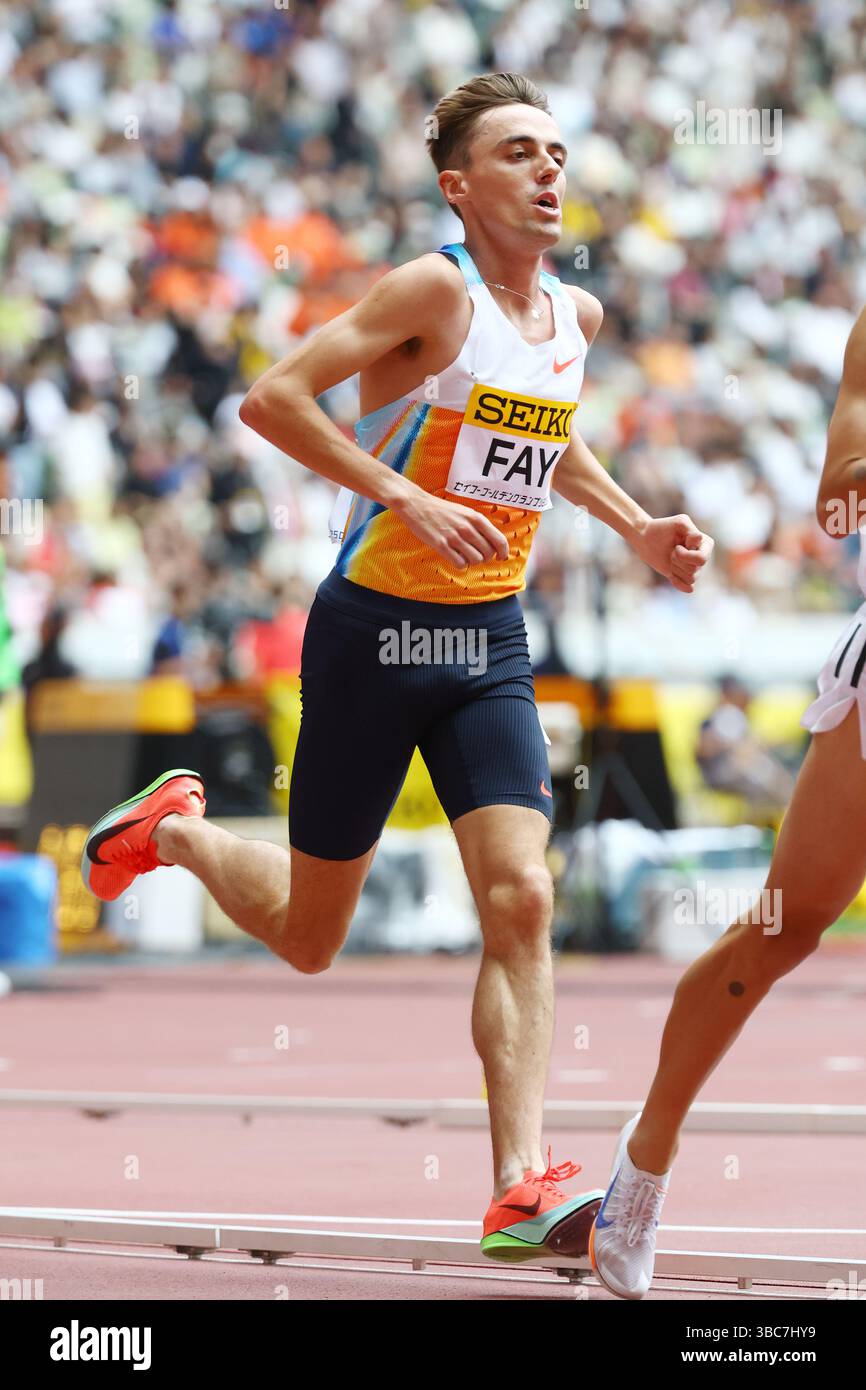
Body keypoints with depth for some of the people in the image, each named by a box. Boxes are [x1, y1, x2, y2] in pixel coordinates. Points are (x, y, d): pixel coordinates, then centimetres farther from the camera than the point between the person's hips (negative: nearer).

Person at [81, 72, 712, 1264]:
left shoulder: (577, 316, 8)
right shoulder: (437, 290, -15)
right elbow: (272, 399, -21)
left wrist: (636, 528, 17)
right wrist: (407, 498, -27)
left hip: (491, 645, 5)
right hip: (375, 630, -5)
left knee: (522, 900, -14)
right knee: (308, 937, 8)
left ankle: (522, 1190, -19)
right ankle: (173, 829, 40)